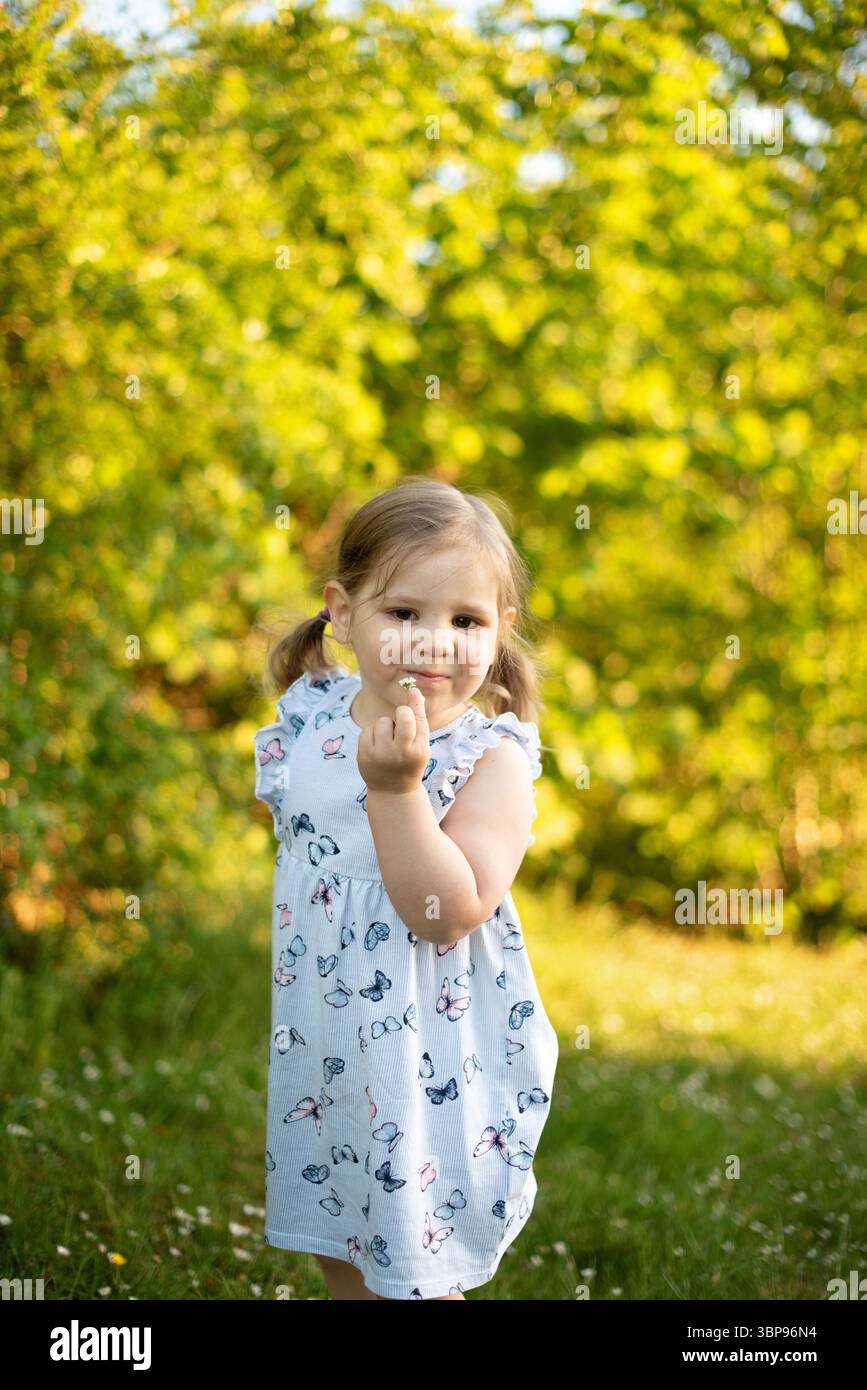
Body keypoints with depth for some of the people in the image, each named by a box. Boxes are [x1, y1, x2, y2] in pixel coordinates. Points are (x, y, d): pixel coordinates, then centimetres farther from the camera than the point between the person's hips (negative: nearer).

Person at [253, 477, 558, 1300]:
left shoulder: (492, 761, -19)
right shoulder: (311, 716, -3)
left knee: (411, 1269, 7)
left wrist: (395, 787, -35)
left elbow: (448, 913, -30)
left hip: (424, 1054, -6)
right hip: (313, 1037, 6)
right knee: (336, 1250, 23)